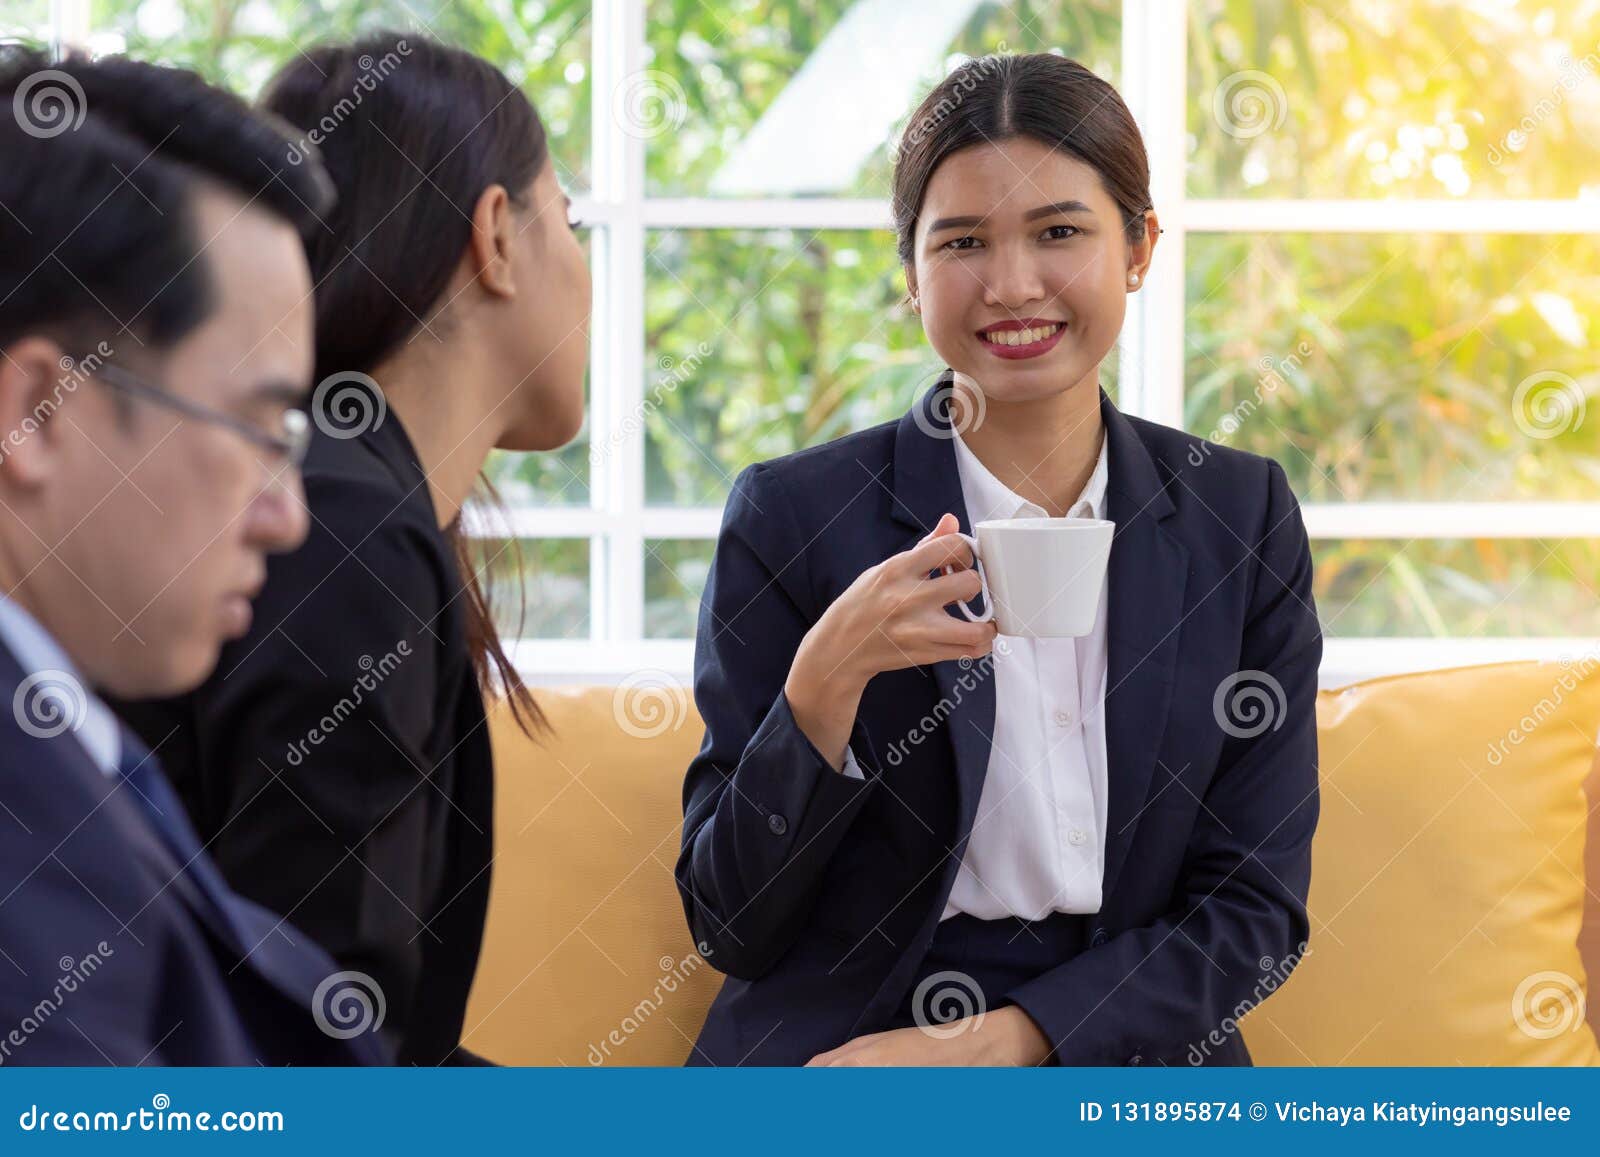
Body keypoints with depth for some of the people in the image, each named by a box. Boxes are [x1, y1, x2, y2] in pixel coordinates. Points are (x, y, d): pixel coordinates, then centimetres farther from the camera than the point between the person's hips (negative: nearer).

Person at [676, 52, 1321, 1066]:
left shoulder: (1243, 517, 5)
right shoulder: (793, 517, -2)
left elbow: (1255, 906, 5)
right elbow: (733, 929, -2)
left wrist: (1002, 1040, -9)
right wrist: (825, 683, -18)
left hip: (1122, 1059, 2)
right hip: (832, 1049, -2)